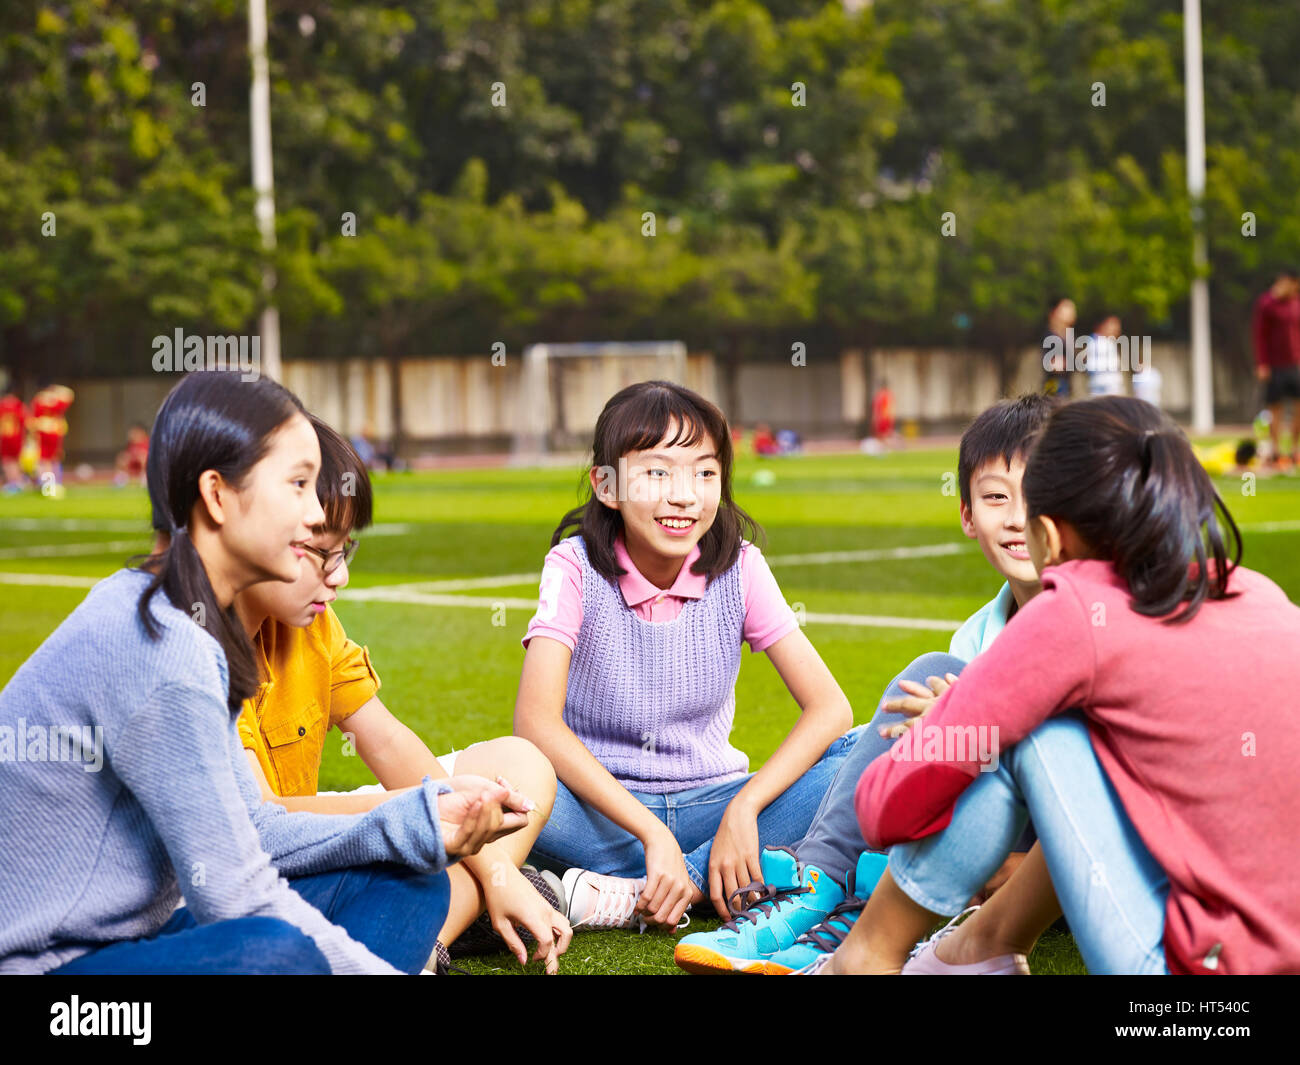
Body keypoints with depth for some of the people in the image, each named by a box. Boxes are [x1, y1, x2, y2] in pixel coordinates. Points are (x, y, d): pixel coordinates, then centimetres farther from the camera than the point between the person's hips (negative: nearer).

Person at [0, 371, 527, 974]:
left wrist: (421, 823, -1)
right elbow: (233, 895, -22)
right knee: (282, 952, -38)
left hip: (127, 935, 11)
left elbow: (248, 832, 9)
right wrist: (376, 969, -13)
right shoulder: (159, 649, -21)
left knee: (405, 884, 6)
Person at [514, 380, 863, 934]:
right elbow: (535, 721, -25)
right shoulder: (577, 567, -11)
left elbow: (830, 709, -9)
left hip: (708, 800, 3)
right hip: (600, 803, -3)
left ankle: (634, 894, -25)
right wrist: (654, 833, -32)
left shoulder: (738, 566, -5)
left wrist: (743, 809, -24)